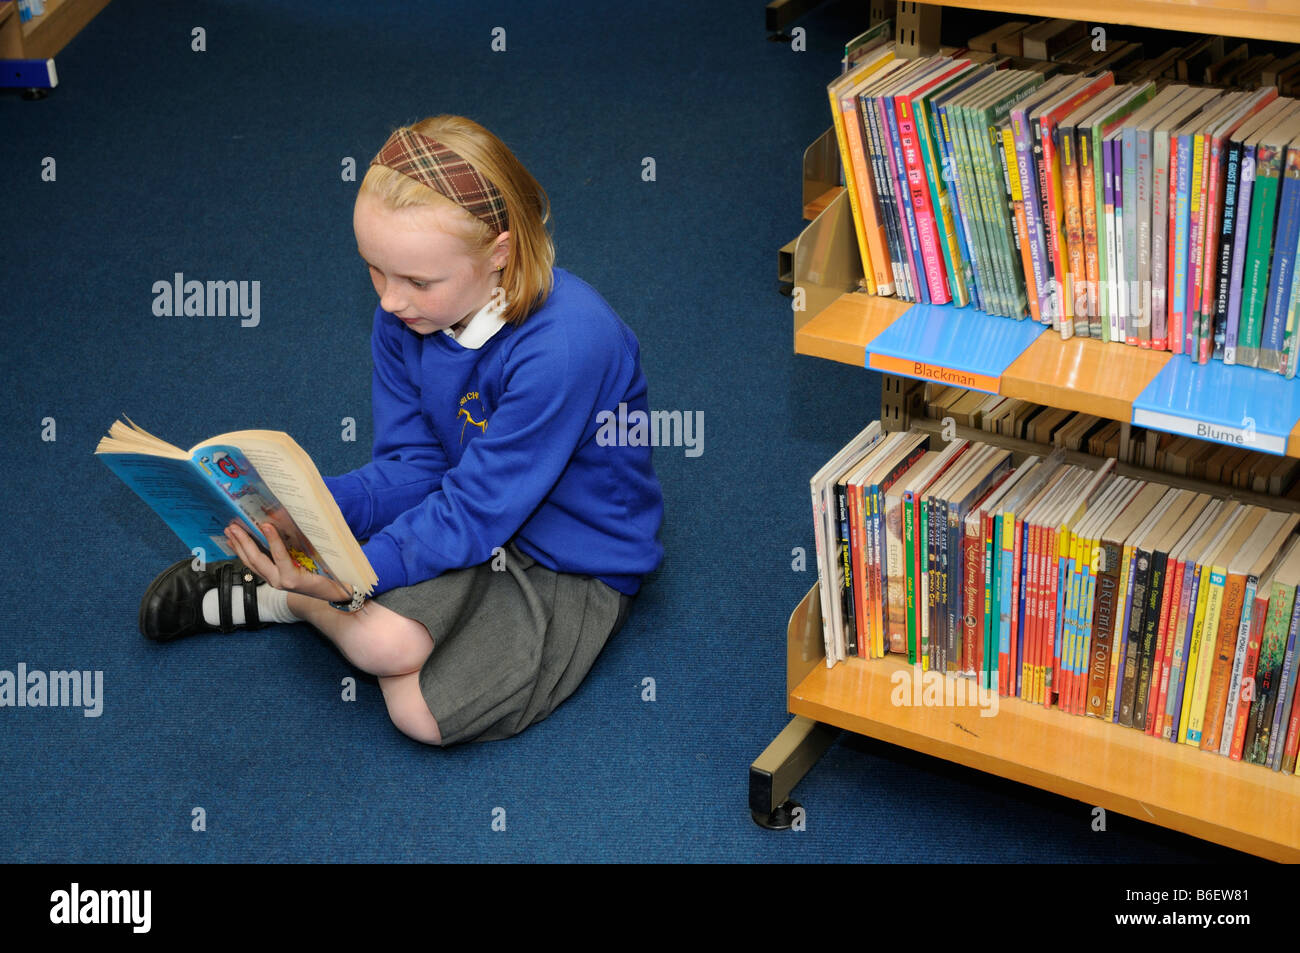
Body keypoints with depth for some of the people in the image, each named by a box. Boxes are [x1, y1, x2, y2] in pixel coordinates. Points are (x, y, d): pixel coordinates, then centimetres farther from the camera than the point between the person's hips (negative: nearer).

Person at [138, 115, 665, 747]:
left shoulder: (567, 344, -32)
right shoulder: (404, 316, -9)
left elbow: (475, 510, -28)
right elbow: (412, 468, -5)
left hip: (578, 567, -4)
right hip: (475, 513, 4)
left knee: (424, 711, -23)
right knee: (380, 639, -28)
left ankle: (271, 596, 1)